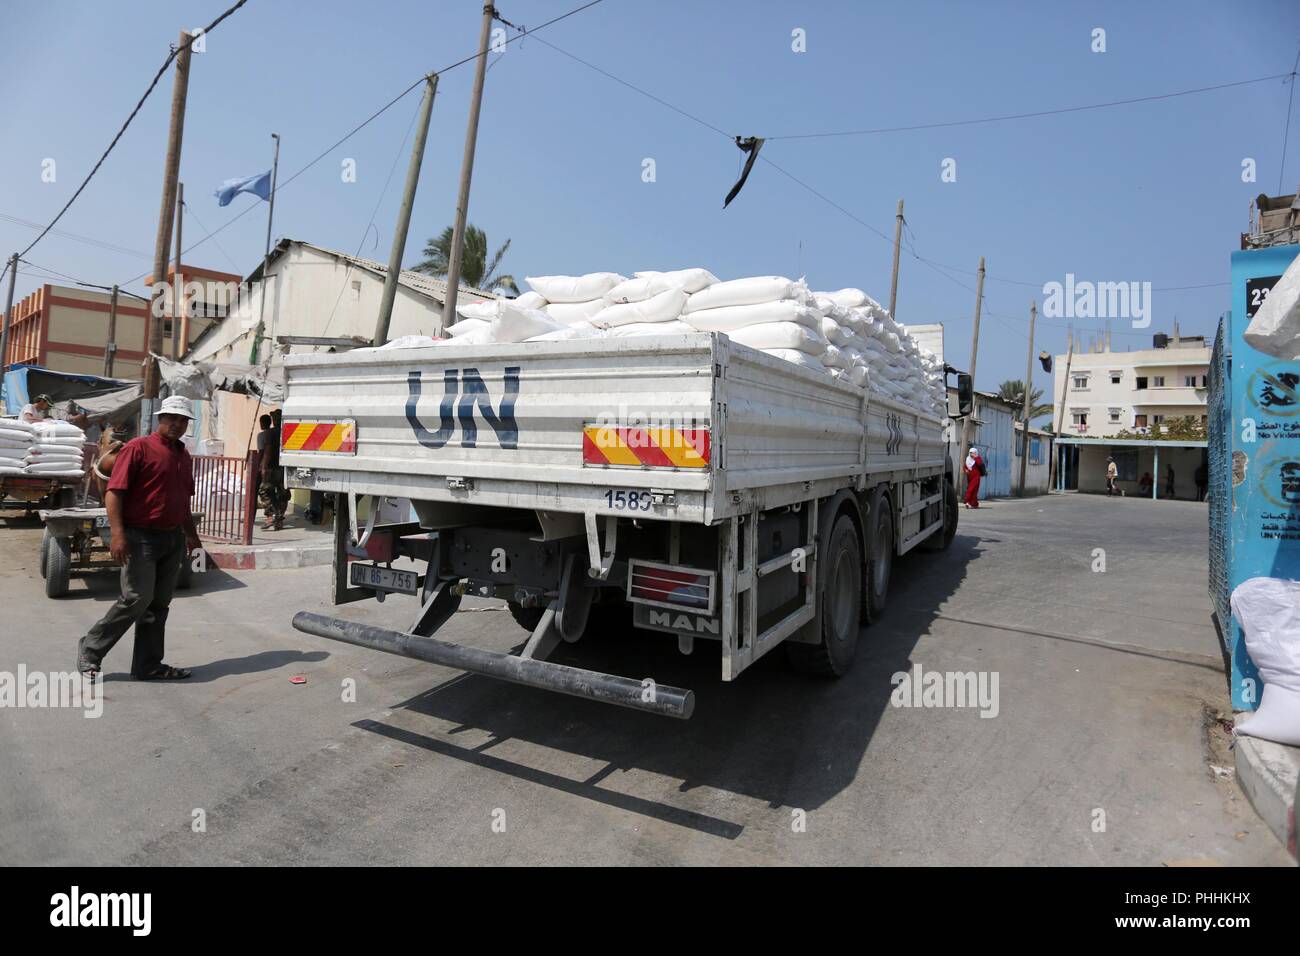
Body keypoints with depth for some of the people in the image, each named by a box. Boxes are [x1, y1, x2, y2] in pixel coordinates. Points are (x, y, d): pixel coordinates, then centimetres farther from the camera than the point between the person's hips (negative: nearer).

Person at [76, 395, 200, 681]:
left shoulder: (183, 455, 15)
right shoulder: (138, 448, -7)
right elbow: (114, 491, -13)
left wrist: (191, 533, 25)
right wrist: (118, 533, -21)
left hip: (173, 538, 7)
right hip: (141, 537, -7)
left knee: (159, 603, 9)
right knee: (137, 598, -11)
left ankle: (148, 665, 17)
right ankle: (90, 650, 11)